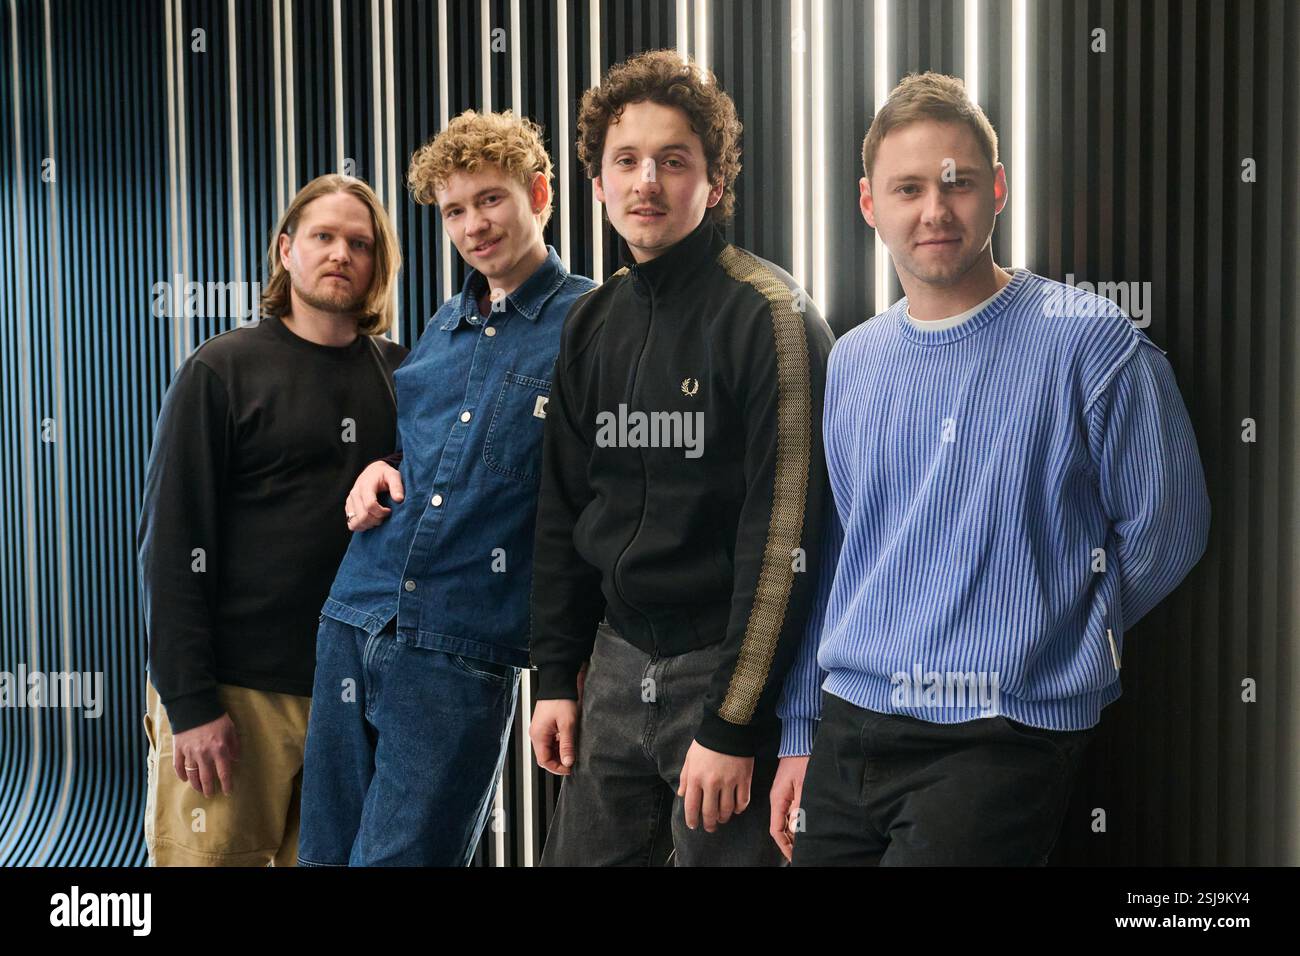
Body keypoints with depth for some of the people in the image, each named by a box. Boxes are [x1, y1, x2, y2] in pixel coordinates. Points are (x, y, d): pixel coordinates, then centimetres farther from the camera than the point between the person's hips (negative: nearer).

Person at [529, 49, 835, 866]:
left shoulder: (770, 316, -12)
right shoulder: (593, 324, 8)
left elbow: (783, 536, -17)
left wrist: (733, 724, -17)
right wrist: (557, 675, 11)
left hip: (727, 669, -6)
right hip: (617, 663, 6)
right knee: (578, 855, 12)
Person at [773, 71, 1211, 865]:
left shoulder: (1087, 341, -8)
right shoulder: (852, 362, 8)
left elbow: (1165, 530, -5)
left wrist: (1043, 638, 4)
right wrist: (800, 735, 14)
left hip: (1004, 738, -5)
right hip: (849, 730, 5)